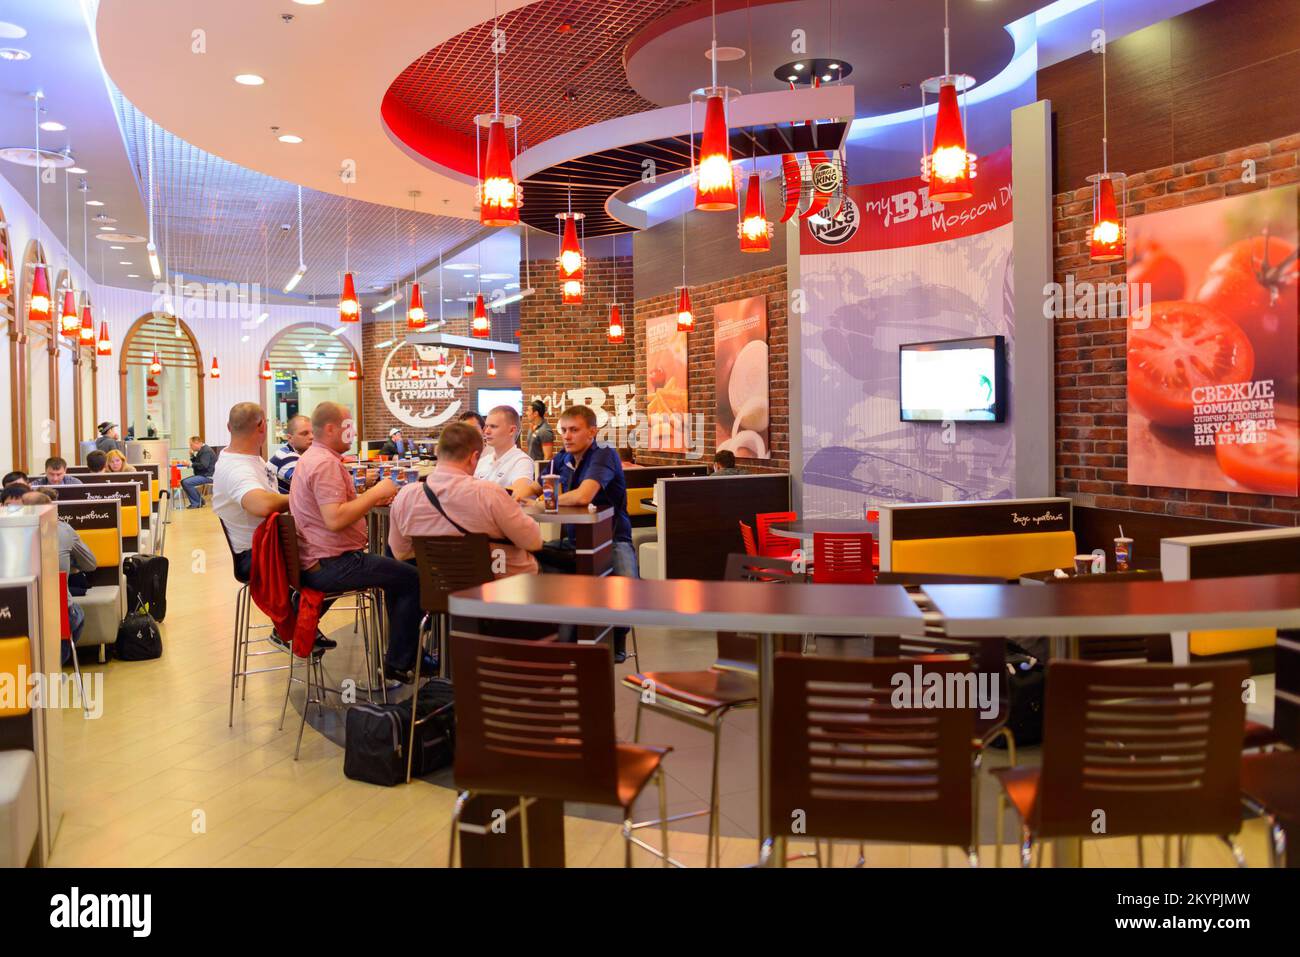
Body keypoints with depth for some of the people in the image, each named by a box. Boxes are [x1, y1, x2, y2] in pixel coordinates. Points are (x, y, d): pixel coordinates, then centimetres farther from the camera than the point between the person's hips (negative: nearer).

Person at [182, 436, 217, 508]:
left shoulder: (206, 451, -17)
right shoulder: (201, 451, 17)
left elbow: (203, 465, -27)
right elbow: (196, 463, 21)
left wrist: (190, 464, -22)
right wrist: (192, 456, 5)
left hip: (208, 476, -11)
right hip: (202, 475, 11)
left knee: (187, 483, -22)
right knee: (183, 481, 6)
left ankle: (197, 503, -11)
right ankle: (194, 502, 6)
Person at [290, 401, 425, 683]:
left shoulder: (312, 457, 15)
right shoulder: (326, 463, -20)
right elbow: (335, 519, -30)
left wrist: (372, 498, 8)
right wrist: (375, 493, -22)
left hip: (315, 561, 11)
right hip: (331, 565, -11)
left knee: (397, 572, 24)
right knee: (413, 579, -4)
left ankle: (403, 653, 30)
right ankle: (399, 664, 4)